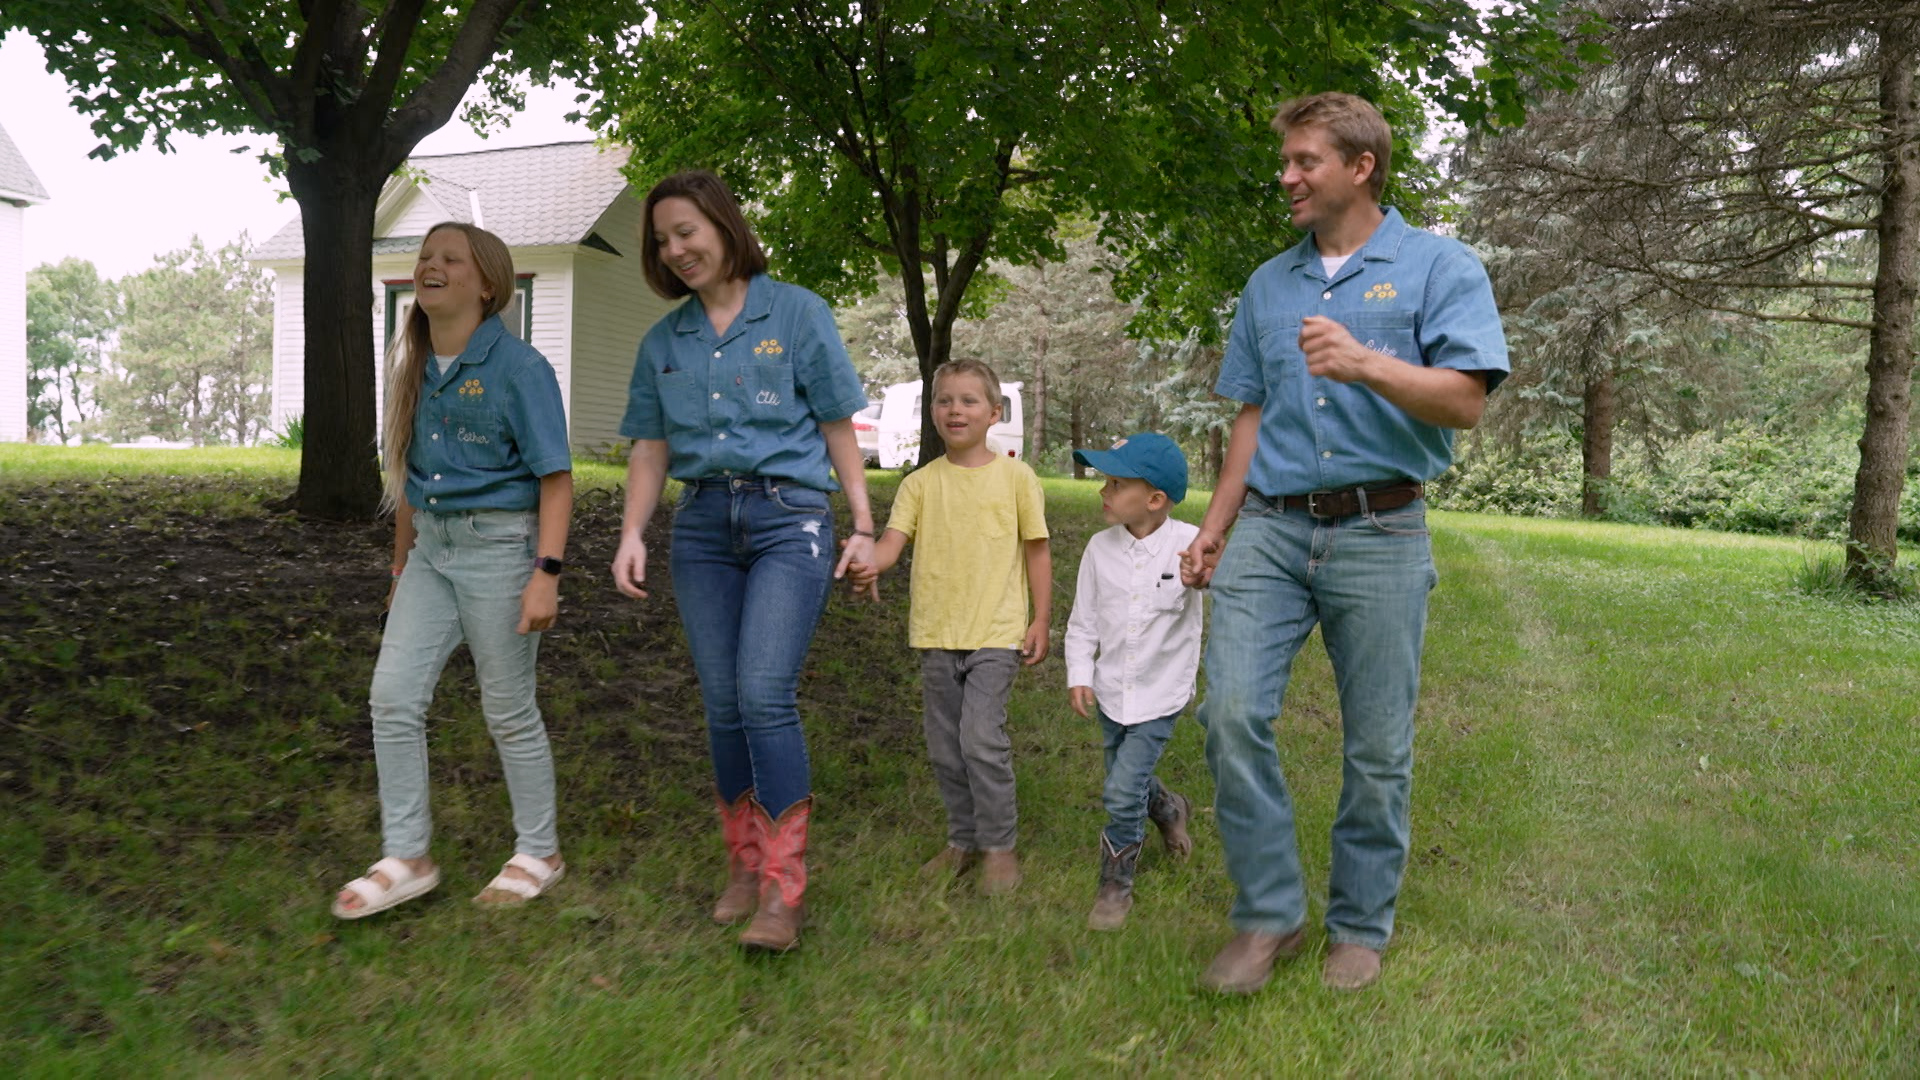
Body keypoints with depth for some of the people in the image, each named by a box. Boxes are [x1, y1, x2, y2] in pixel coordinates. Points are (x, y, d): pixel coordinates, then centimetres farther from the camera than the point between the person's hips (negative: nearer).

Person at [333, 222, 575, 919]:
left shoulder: (517, 366, -11)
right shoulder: (414, 367, 11)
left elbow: (555, 477, -13)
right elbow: (410, 474, 17)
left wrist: (546, 574, -20)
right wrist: (401, 564, 20)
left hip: (498, 546, -7)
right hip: (431, 547, 7)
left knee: (509, 711, 4)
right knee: (393, 696, 2)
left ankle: (538, 853, 22)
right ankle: (406, 858, 15)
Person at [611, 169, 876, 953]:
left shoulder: (796, 314, 2)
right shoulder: (663, 342, 13)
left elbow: (839, 427, 2)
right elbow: (650, 448, 14)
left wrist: (863, 525, -3)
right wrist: (631, 534, 0)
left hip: (789, 515, -4)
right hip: (702, 526, 5)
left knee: (765, 695, -15)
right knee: (722, 704, 6)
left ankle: (782, 890, -6)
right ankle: (744, 867, 21)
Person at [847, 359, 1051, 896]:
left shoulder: (1015, 476, 0)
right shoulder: (921, 483, 5)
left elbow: (1036, 550, 5)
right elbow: (893, 538, -6)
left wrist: (1041, 620, 1)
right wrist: (869, 564, -29)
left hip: (997, 632, -4)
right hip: (936, 633, 4)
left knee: (981, 737, -12)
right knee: (945, 746, 11)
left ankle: (999, 846, 5)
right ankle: (963, 840, 29)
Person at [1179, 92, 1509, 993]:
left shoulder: (1439, 268, 2)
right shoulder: (1269, 284, 16)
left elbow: (1465, 402, -9)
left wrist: (1367, 365, -26)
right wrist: (1213, 529, 13)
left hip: (1380, 536, -3)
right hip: (1270, 529, 4)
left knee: (1377, 750, 4)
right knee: (1232, 715, -10)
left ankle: (1360, 926, 23)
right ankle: (1269, 913, 7)